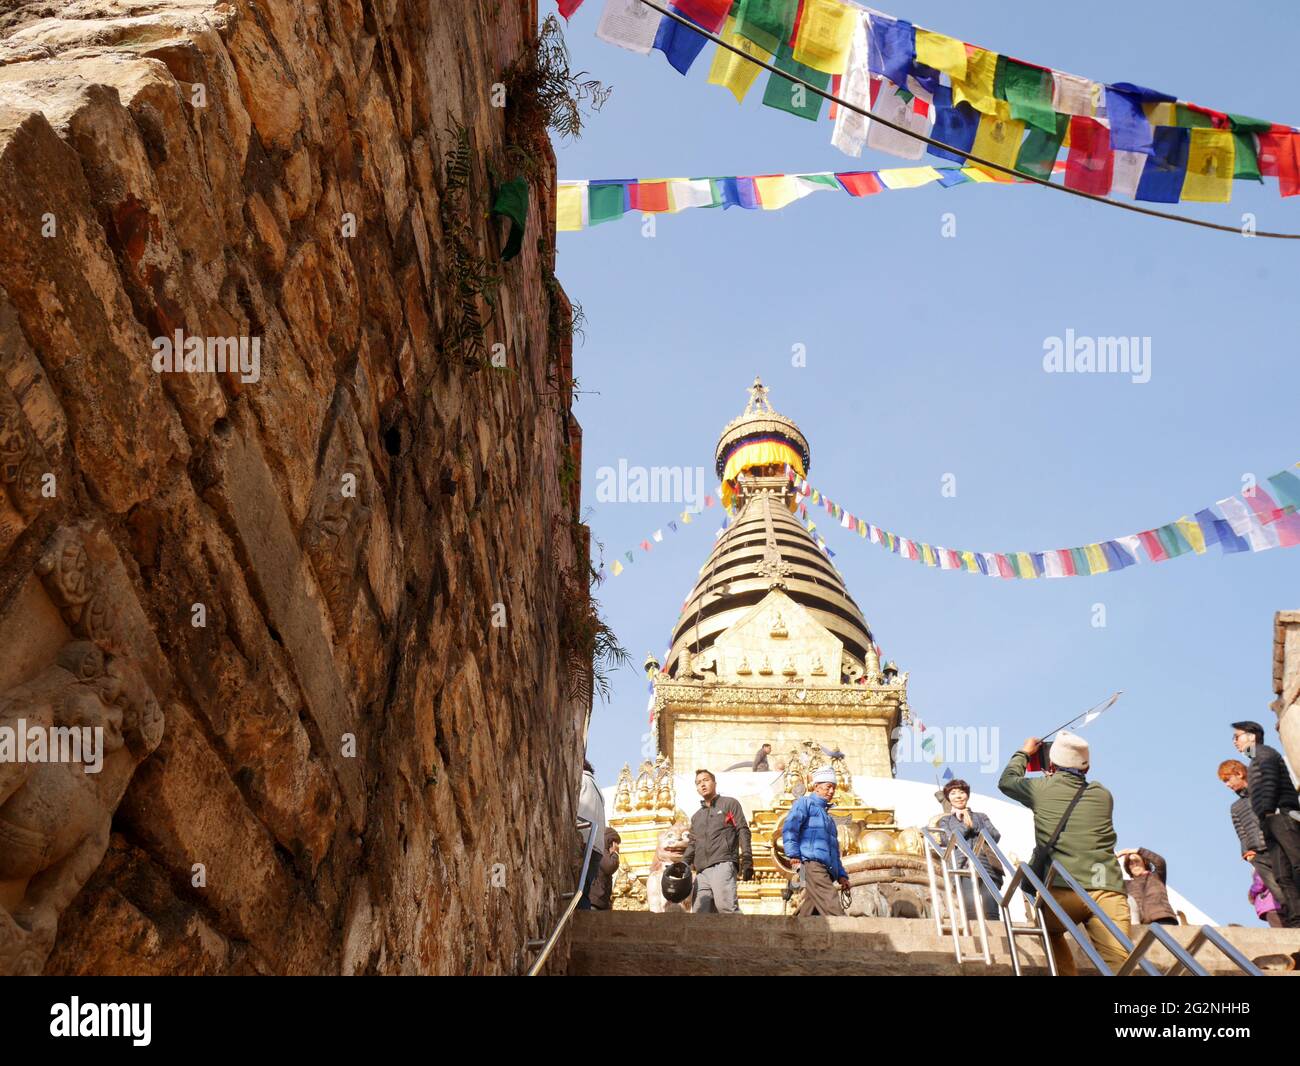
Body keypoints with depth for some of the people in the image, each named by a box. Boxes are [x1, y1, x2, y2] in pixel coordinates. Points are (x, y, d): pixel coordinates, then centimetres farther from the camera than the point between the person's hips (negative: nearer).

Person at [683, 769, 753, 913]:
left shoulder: (729, 803, 14)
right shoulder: (696, 817, 31)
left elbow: (743, 831, 4)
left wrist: (747, 860, -9)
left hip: (723, 864, -6)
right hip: (702, 871, 6)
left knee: (725, 906, -26)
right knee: (701, 913, -6)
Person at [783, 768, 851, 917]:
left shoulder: (828, 816, 35)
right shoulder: (805, 802, 10)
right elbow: (790, 826, -7)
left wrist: (841, 874, 21)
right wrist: (793, 854, -18)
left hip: (827, 870, 8)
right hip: (811, 862, -8)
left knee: (809, 911, 0)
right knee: (832, 906, -22)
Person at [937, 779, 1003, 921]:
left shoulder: (981, 817, 30)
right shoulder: (945, 820, 26)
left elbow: (996, 836, 12)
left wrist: (973, 825, 3)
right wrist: (965, 826, 1)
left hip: (987, 864, 2)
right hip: (965, 865, -2)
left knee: (990, 911, -16)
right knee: (972, 906, -23)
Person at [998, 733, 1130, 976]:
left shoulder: (1041, 789, 11)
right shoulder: (1103, 795, 18)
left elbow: (1006, 781, 31)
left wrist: (1024, 753, 47)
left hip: (1063, 890, -1)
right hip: (1109, 890, 1)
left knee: (1050, 931, 30)